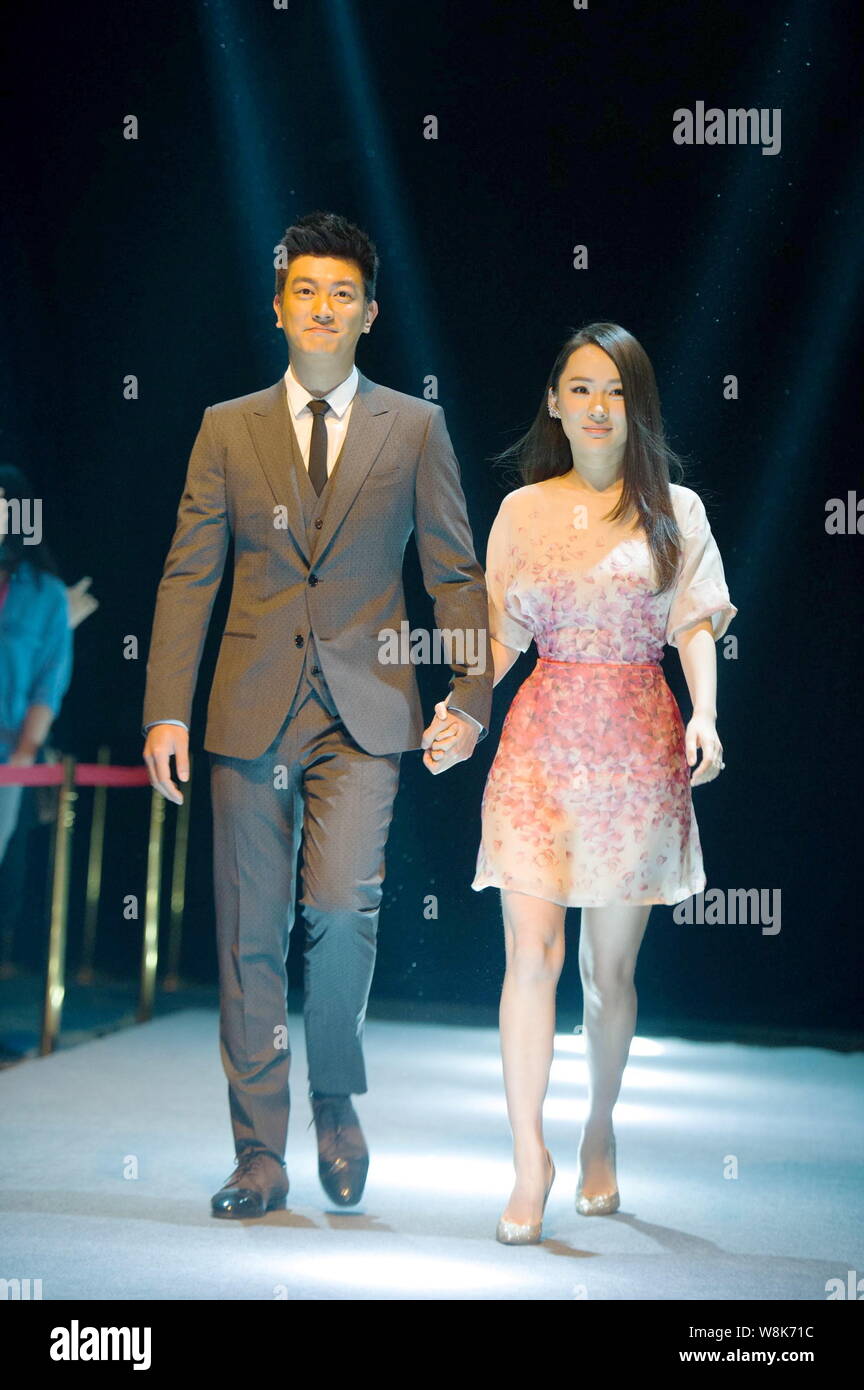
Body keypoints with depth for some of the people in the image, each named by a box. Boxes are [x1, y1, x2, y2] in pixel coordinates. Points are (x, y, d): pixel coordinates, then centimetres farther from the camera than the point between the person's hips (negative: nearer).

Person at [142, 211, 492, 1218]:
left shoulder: (414, 428, 8)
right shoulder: (227, 428, 9)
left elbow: (455, 574, 8)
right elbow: (188, 577, 6)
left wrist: (470, 699, -3)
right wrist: (167, 711, -2)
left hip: (363, 715, -1)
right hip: (253, 710, 2)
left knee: (342, 907, -17)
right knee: (250, 936, 2)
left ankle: (336, 1102, 9)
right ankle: (260, 1155, 13)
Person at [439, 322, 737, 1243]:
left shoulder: (674, 509, 5)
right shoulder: (523, 510, 9)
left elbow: (693, 624, 1)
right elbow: (504, 633, 11)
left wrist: (705, 714, -15)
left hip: (637, 743, 0)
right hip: (542, 737, 1)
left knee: (611, 964, 7)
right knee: (532, 952, -9)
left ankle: (599, 1135, 27)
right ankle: (529, 1161, -4)